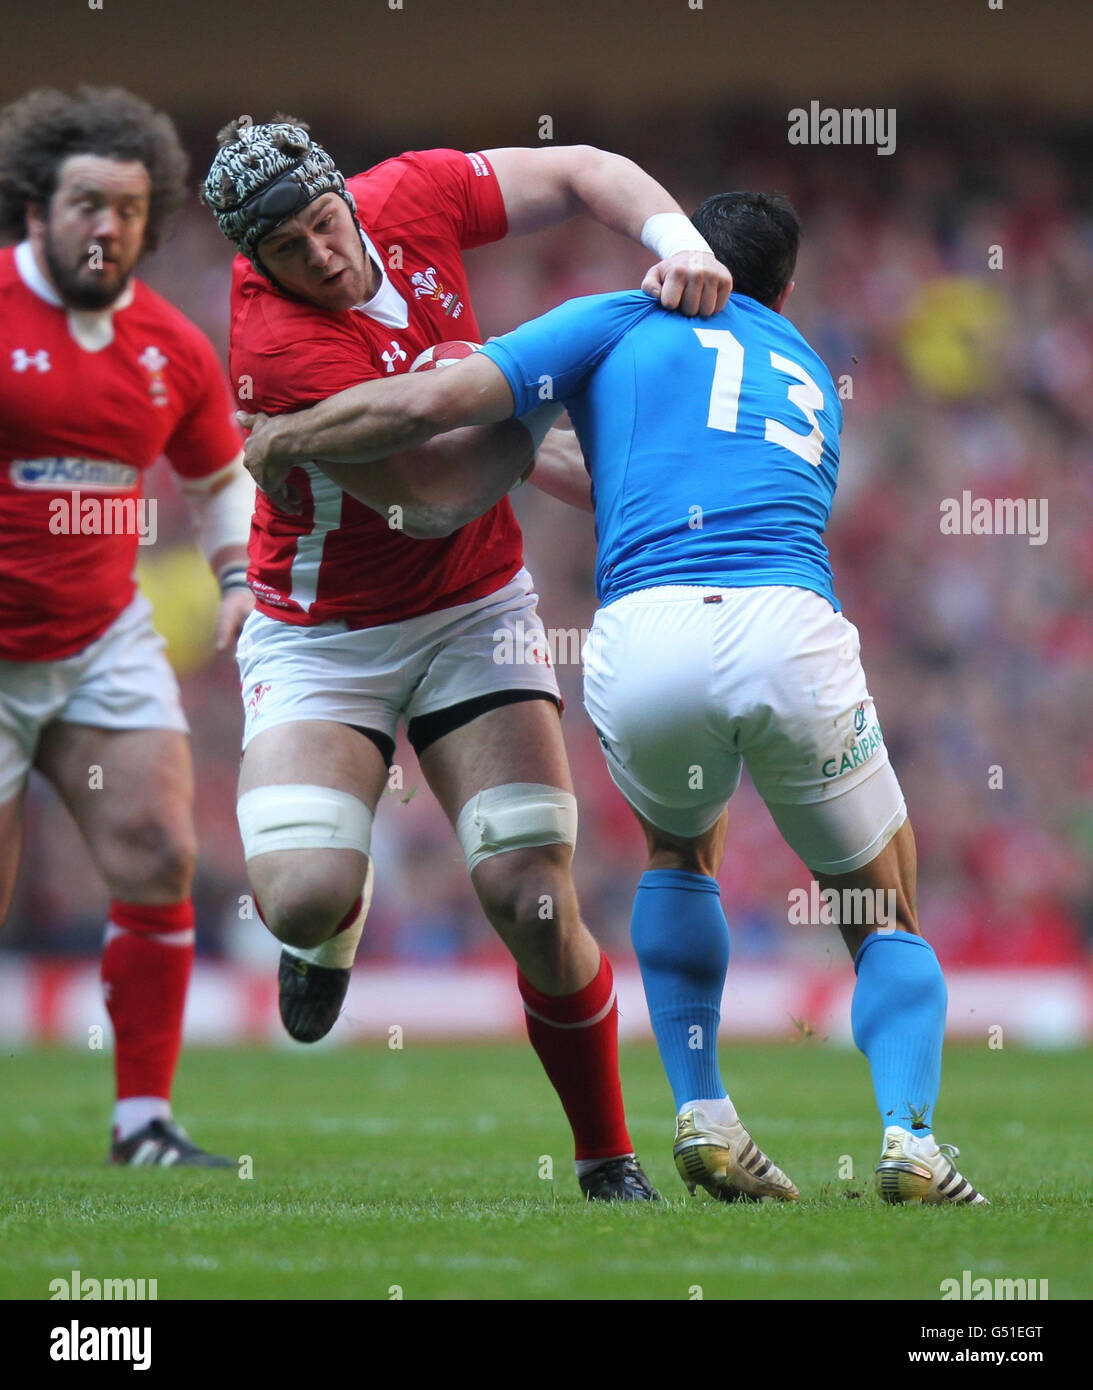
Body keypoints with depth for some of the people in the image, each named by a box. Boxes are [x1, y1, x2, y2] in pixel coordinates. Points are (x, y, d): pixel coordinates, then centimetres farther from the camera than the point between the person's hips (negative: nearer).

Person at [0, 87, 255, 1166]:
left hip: (106, 640, 4)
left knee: (157, 855, -8)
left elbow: (219, 473, 22)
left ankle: (144, 1119, 0)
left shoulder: (172, 348, 4)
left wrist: (240, 579, 9)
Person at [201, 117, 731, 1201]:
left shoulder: (410, 199, -10)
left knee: (532, 898, -9)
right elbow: (437, 500, -24)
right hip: (322, 639, -4)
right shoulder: (275, 346, -27)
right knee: (301, 898, -21)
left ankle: (608, 1158, 8)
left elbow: (580, 174, 2)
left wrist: (678, 244, -17)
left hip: (473, 618, 4)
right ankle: (336, 926, 20)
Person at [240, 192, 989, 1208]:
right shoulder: (809, 376, 35)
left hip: (639, 645, -1)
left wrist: (284, 439, 25)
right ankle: (909, 1140, -6)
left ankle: (702, 1116, 19)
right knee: (885, 916, 19)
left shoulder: (624, 322, 22)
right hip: (790, 629, 1)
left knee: (681, 847, 33)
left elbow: (428, 405, 10)